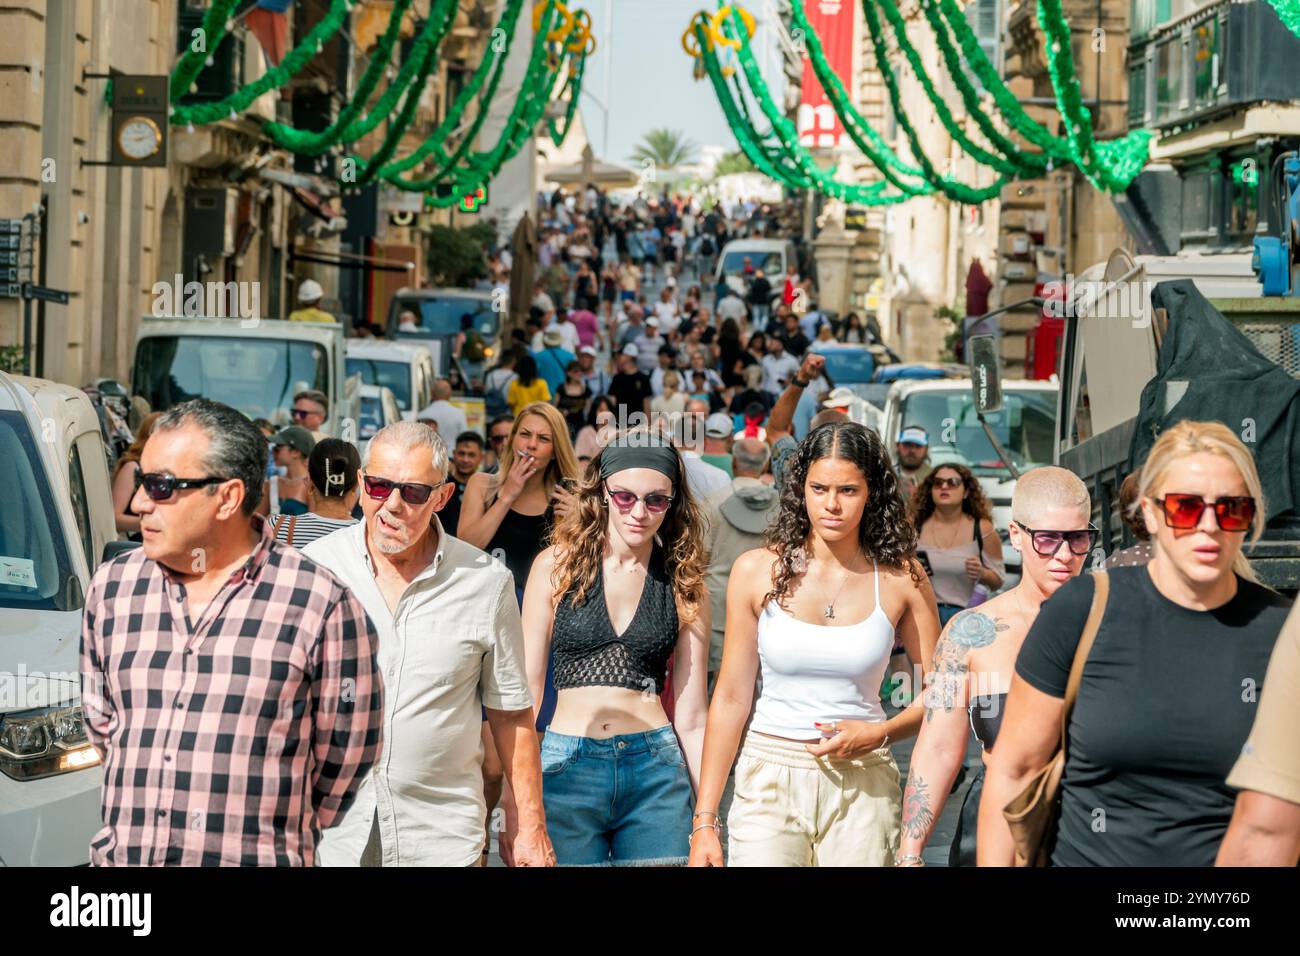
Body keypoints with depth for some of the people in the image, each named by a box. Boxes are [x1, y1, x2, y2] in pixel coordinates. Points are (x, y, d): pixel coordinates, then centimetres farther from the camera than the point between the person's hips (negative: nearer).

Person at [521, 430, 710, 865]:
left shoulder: (683, 584, 5)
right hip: (568, 767, -1)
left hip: (655, 769, 1)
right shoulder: (557, 565, 1)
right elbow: (527, 686, 2)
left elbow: (690, 715, 7)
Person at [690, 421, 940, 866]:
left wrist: (879, 734, -13)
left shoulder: (900, 577, -1)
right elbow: (730, 699, 1)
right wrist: (704, 821, 0)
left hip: (863, 786, 0)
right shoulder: (758, 571, -1)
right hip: (770, 781, 0)